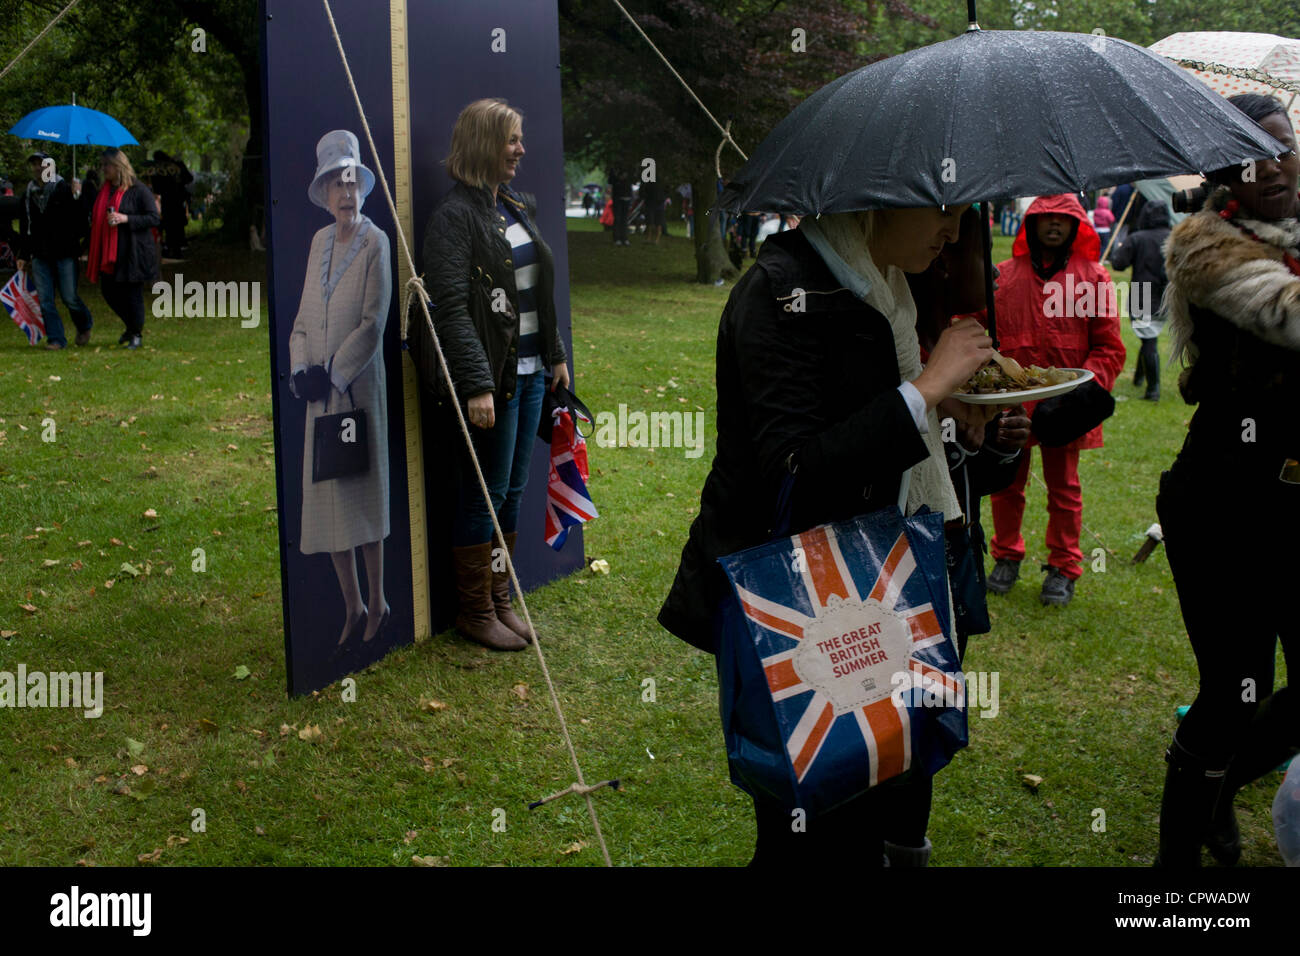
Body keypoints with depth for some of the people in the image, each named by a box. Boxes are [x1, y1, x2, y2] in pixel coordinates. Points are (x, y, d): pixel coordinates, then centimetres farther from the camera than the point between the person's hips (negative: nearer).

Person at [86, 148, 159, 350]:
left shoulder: (138, 190, -9)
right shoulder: (103, 191, 13)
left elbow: (154, 218, -13)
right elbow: (95, 216, 28)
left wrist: (126, 219, -21)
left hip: (133, 252, -7)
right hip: (109, 252, 7)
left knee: (132, 293, -2)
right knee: (108, 290, 8)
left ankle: (137, 334, 16)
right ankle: (131, 327, 29)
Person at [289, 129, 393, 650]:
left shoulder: (375, 243, -7)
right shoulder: (319, 241, 10)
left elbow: (373, 324, -12)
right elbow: (303, 317, 10)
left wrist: (332, 374, -15)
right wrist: (300, 369, -4)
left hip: (358, 389, -5)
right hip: (318, 393, 6)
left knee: (363, 495, 2)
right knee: (325, 499, 6)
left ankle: (378, 603, 15)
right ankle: (353, 607, 17)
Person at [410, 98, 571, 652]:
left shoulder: (516, 209, 15)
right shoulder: (455, 216, -12)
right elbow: (451, 309, -18)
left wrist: (555, 354, 21)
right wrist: (476, 384, -23)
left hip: (528, 372, 8)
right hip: (490, 377, -8)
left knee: (512, 491, 14)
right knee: (485, 494, 0)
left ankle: (500, 601, 26)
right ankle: (475, 612, 13)